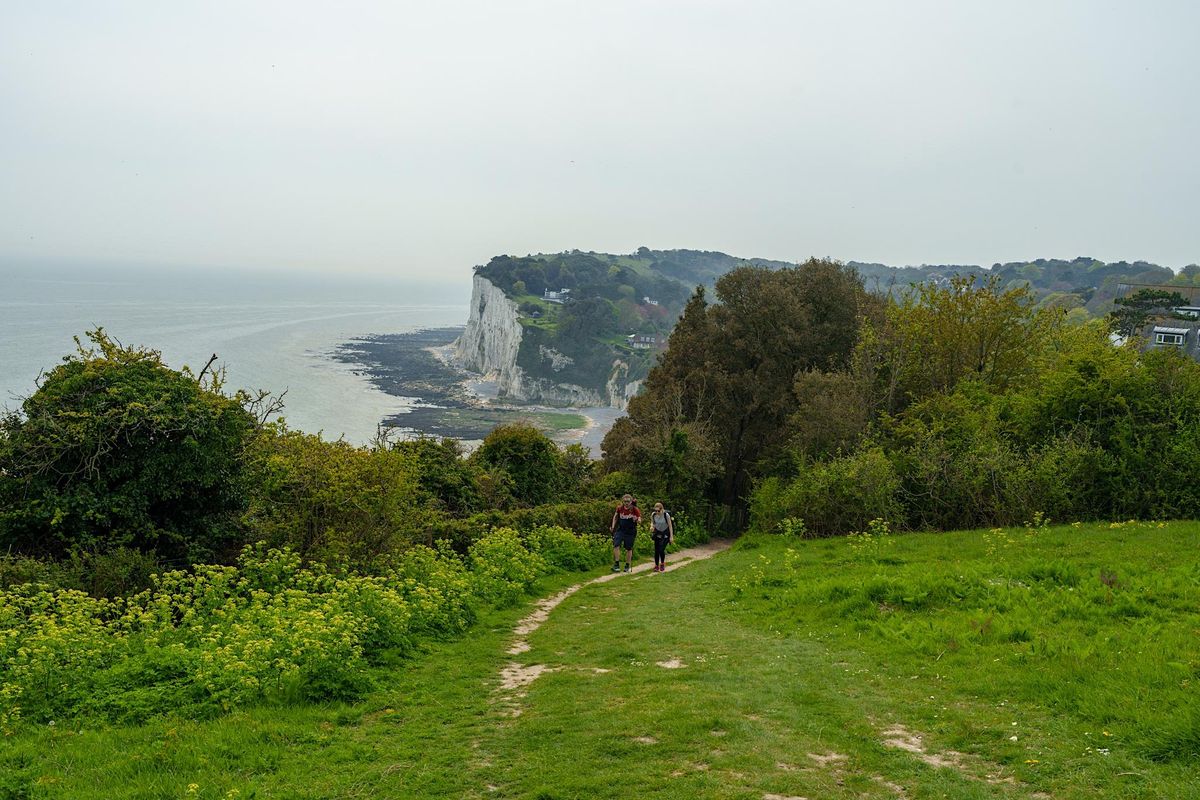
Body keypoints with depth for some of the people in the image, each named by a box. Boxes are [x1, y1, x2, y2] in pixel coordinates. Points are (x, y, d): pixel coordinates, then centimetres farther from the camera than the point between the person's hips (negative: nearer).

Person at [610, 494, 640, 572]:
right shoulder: (620, 508, -6)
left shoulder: (635, 510, -13)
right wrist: (613, 526, 4)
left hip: (630, 532, -1)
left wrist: (637, 520, -30)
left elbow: (639, 520, -6)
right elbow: (615, 516, 12)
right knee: (616, 545, -16)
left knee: (629, 548, 7)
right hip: (620, 530, 1)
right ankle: (616, 564, -10)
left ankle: (628, 566, 21)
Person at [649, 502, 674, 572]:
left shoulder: (666, 515, -23)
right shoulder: (653, 515, -13)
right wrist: (651, 526, -17)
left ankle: (662, 564, 11)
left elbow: (670, 526, -14)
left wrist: (671, 536, -13)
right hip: (657, 533, 4)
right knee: (656, 550, 0)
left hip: (665, 533, -4)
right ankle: (656, 566, 15)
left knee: (661, 550, -14)